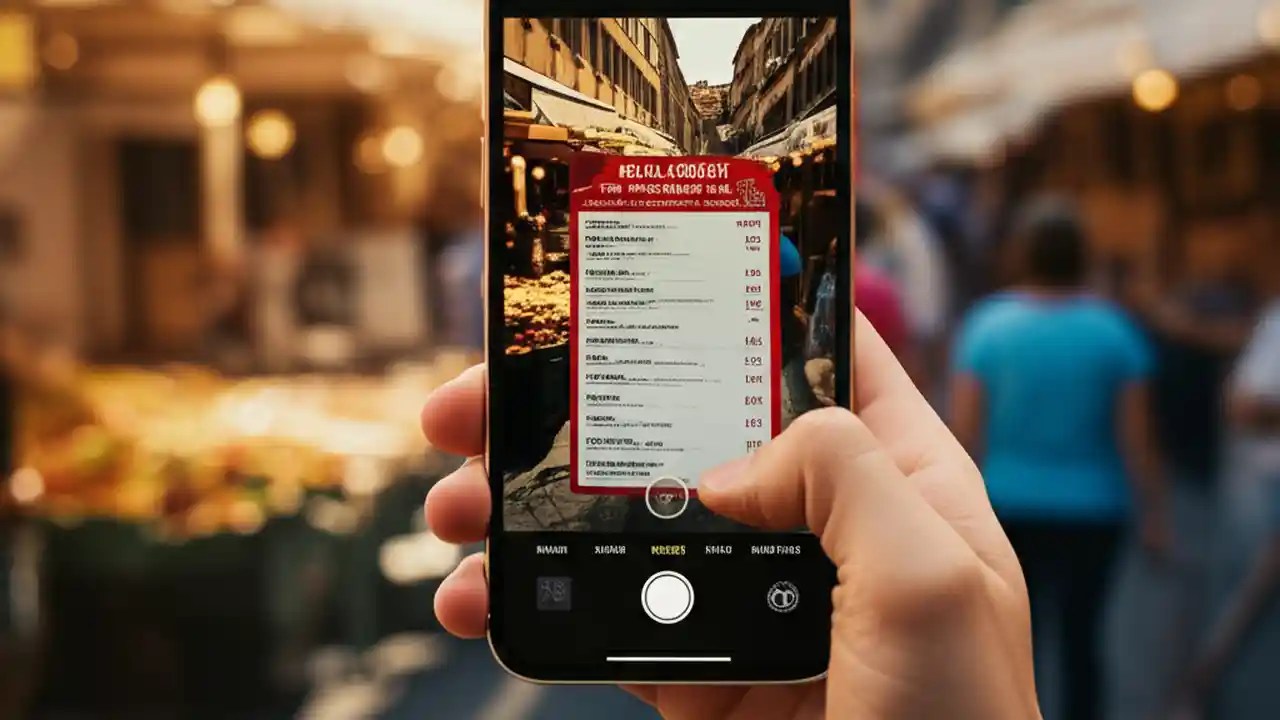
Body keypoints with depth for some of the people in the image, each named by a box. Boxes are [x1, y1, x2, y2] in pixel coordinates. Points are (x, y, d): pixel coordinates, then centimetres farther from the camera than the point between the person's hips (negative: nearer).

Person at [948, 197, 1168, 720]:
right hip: (1090, 510, 1)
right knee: (1081, 638, 13)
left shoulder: (988, 325, -4)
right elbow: (1135, 437, -4)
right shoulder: (1114, 332, -3)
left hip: (1009, 507, 0)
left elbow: (964, 430, -8)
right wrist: (1153, 514, 5)